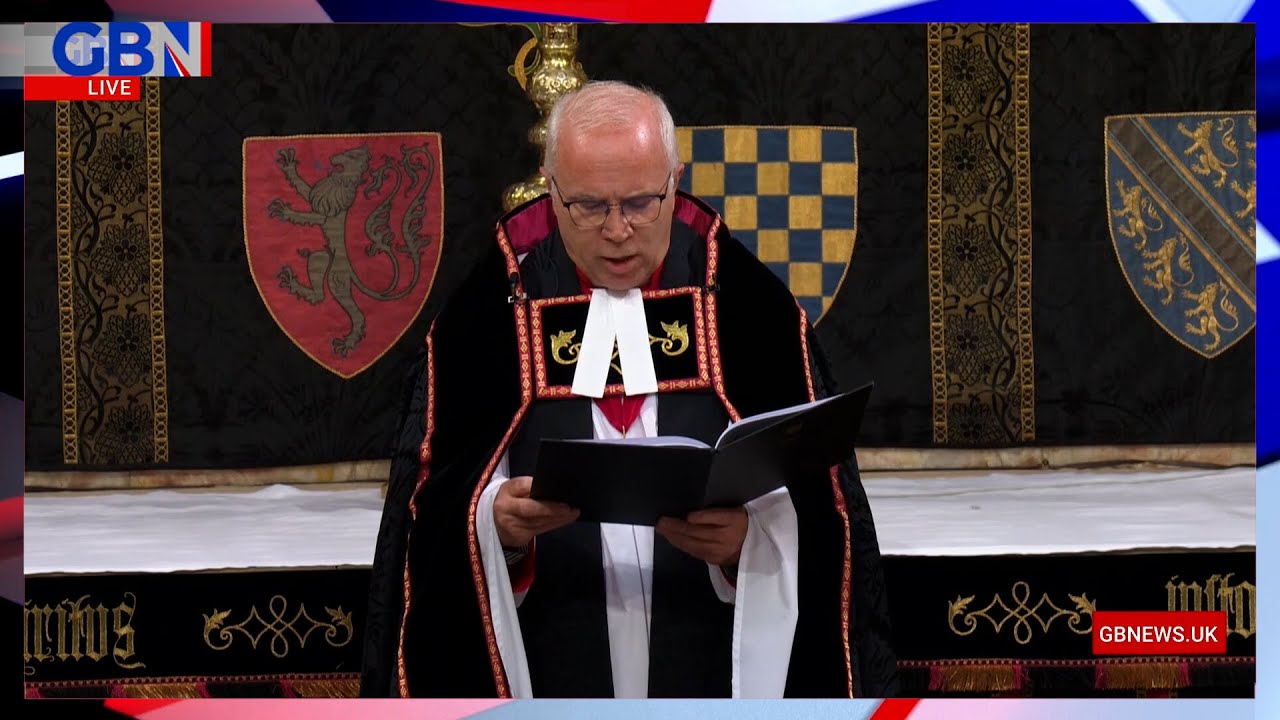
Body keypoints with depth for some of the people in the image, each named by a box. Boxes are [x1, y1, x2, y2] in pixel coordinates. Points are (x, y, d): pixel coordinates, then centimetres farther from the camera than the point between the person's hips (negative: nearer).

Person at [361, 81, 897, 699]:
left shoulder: (752, 305, -3)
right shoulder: (487, 309, -3)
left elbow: (813, 500, -5)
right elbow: (437, 506, -5)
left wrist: (748, 536, -23)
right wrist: (496, 523, -24)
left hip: (712, 675, 0)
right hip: (549, 678, 0)